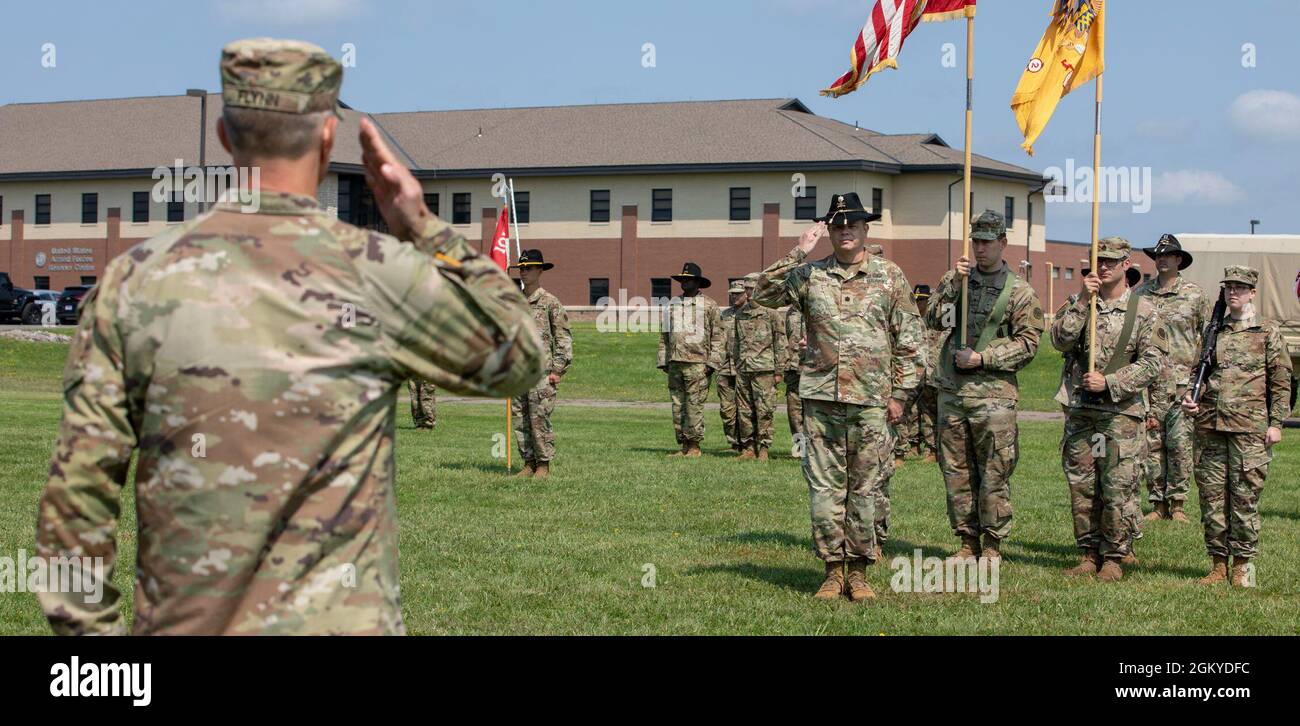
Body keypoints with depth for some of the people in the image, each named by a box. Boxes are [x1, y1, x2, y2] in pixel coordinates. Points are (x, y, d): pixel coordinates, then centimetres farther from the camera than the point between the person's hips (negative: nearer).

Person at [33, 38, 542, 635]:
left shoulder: (134, 279, -2)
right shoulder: (378, 276, -9)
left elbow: (79, 484, -1)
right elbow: (518, 357, 7)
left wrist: (87, 628, 8)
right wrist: (423, 227, 4)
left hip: (179, 625, 3)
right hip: (335, 623, -2)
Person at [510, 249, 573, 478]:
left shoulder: (551, 302, -3)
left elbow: (564, 337, -4)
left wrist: (558, 370, -10)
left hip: (542, 371, -6)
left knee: (539, 419, -7)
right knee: (520, 420, 5)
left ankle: (544, 465, 1)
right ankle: (529, 463, 12)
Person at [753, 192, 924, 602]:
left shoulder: (890, 276, 6)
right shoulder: (810, 275, 8)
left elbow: (909, 340, 7)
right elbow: (764, 295, -4)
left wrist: (900, 394, 1)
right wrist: (798, 253, -7)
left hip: (872, 400, -1)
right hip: (821, 398, 1)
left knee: (867, 488, 3)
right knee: (824, 487, 2)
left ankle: (859, 571, 12)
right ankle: (832, 571, 11)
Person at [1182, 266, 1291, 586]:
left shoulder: (1268, 331, 4)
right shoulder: (1214, 331, 15)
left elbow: (1281, 380, 3)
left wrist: (1276, 422, -3)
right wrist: (1189, 398, 3)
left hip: (1249, 426, -4)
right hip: (1209, 424, 4)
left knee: (1245, 495, -3)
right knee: (1211, 495, 4)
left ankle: (1243, 564, 6)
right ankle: (1218, 563, 12)